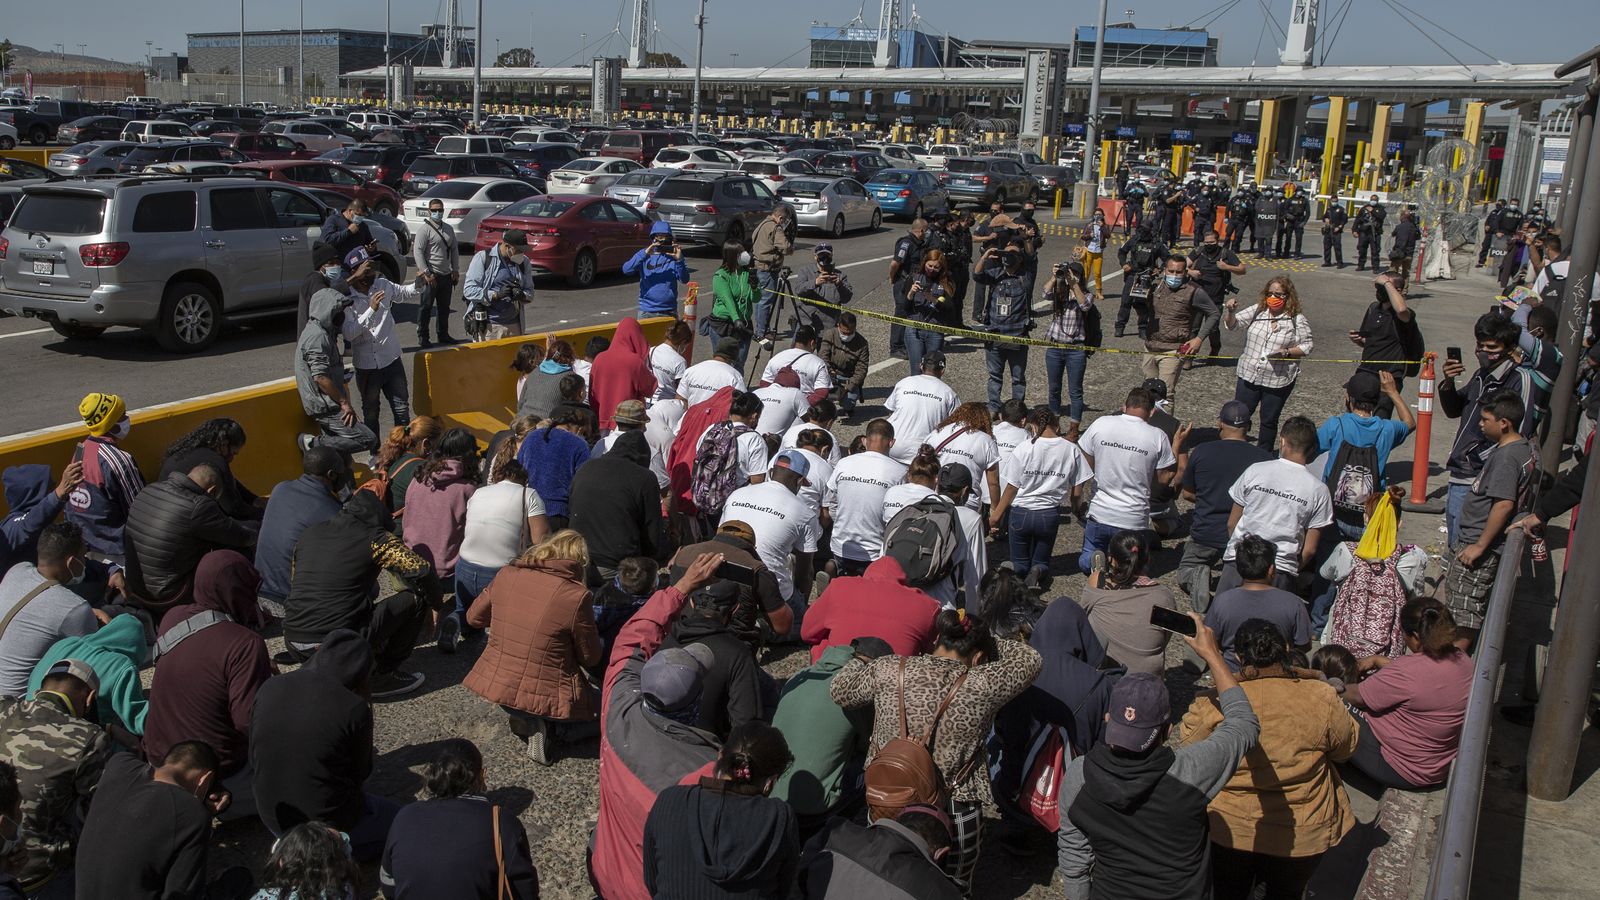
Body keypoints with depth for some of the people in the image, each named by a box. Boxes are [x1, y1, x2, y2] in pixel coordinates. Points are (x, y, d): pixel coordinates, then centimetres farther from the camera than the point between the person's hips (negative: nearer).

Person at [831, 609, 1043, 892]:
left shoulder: (888, 671, -8)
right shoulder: (982, 686, -13)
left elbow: (839, 690, 8)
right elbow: (1030, 658, 4)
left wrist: (860, 659, 25)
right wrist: (982, 639, 15)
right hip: (953, 816, -2)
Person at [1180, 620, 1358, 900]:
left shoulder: (1214, 703, -21)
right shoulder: (1320, 698, -18)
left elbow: (1187, 741, -3)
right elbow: (1346, 747, -1)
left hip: (1227, 831, -1)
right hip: (1301, 835, 1)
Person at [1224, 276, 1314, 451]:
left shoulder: (1298, 320, -6)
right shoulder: (1257, 310, 1)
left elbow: (1307, 346, -3)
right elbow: (1232, 324, -3)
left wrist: (1287, 352, -20)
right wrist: (1230, 311, -24)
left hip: (1279, 380, -2)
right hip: (1249, 375, 2)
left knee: (1269, 421, 11)